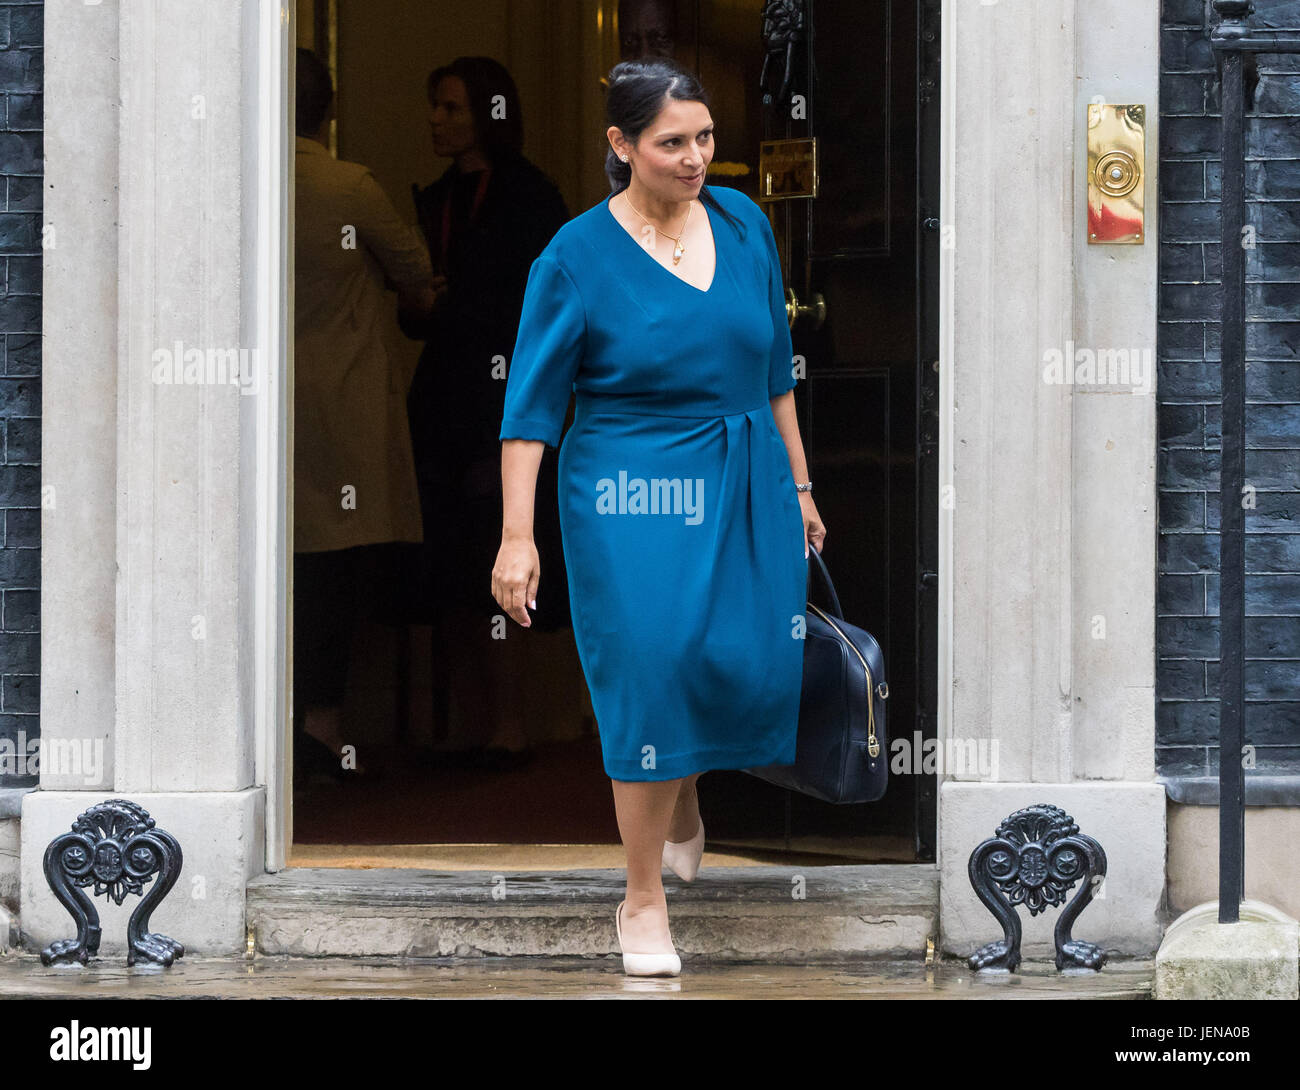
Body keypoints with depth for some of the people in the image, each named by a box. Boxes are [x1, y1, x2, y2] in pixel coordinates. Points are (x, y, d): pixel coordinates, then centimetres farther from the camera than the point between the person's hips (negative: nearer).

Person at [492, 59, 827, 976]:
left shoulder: (743, 223, 5)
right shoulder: (578, 256, -8)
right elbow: (532, 404, -7)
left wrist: (799, 486, 17)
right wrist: (518, 534, -12)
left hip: (747, 487, 4)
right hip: (632, 498, -4)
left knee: (757, 671, -1)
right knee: (653, 673, -10)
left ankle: (684, 796, 35)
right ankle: (645, 900, 4)